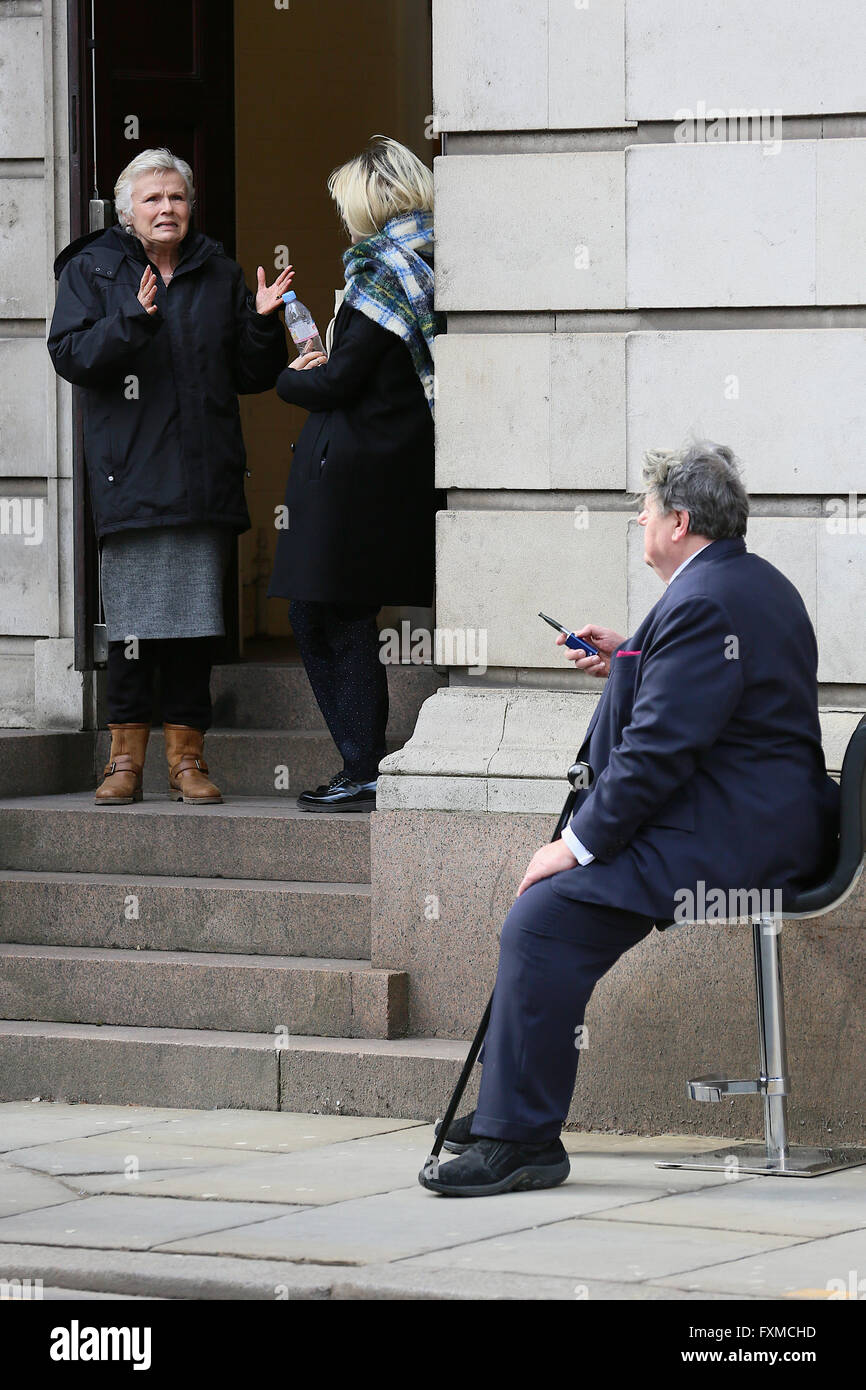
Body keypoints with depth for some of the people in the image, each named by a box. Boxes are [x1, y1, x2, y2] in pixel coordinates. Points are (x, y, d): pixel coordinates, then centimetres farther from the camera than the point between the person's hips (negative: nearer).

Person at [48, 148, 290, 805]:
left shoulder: (220, 276, 14)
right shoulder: (92, 270, 7)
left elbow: (253, 375, 16)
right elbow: (70, 354, -6)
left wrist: (263, 322, -1)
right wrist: (133, 321, -19)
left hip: (205, 475, 2)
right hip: (130, 474, -2)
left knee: (197, 614, 1)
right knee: (135, 617, -5)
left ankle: (187, 753, 7)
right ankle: (127, 756, 3)